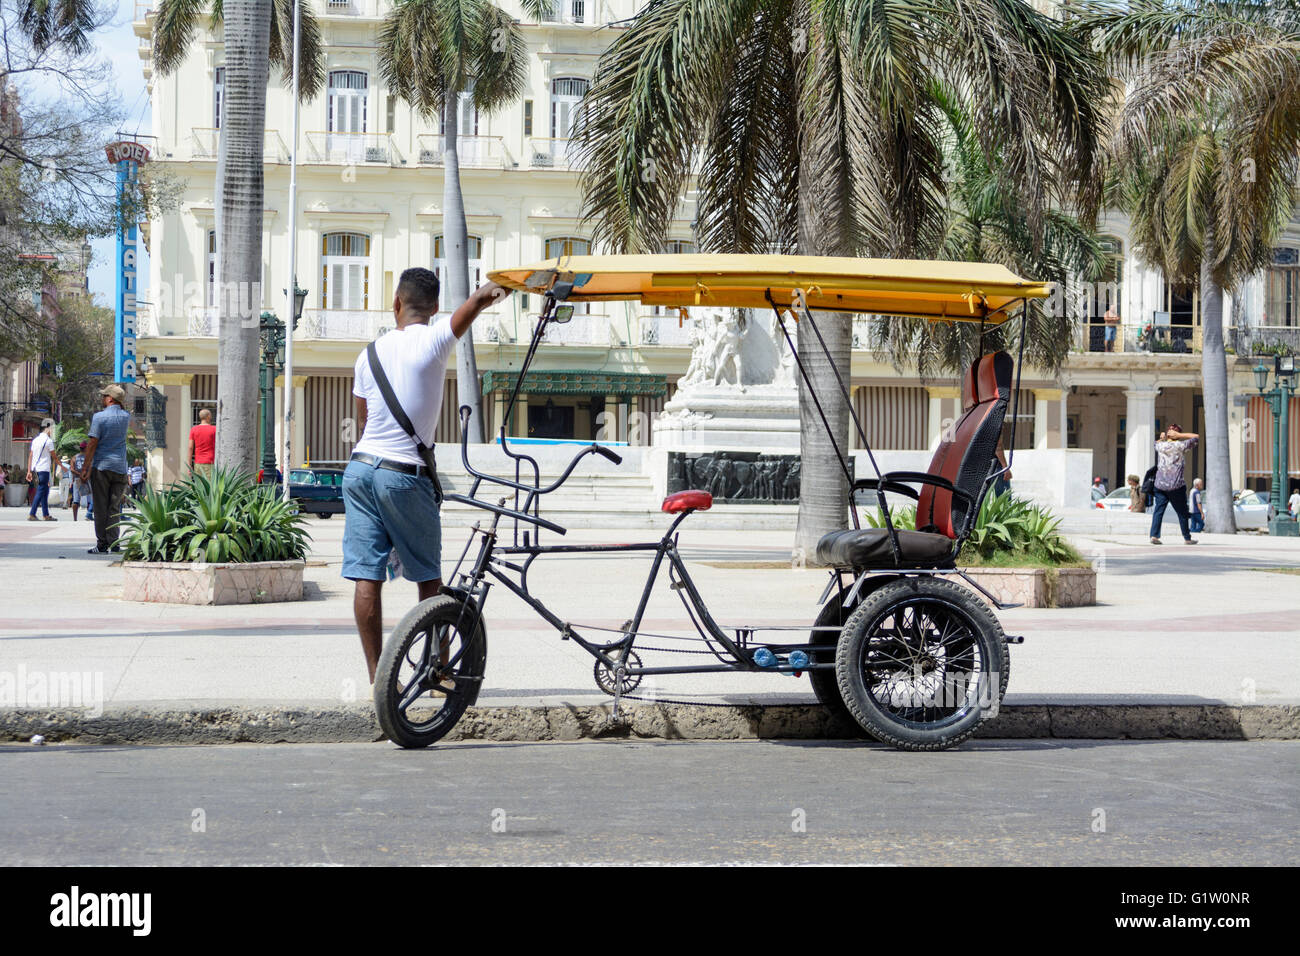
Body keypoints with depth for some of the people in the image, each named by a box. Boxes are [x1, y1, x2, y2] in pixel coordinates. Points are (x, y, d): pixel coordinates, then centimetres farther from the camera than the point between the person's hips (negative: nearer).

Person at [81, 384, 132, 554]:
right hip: (120, 467, 4)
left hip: (101, 466, -4)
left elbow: (92, 443, -9)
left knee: (100, 507, 0)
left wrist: (86, 466, -4)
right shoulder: (125, 417, 5)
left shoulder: (99, 417, -8)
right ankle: (113, 542, -1)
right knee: (114, 507, 5)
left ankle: (102, 544, -1)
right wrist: (119, 406, 20)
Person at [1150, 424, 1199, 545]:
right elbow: (1196, 437, 7)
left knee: (1158, 510, 2)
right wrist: (1179, 435, 0)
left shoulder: (1160, 445, 7)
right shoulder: (1180, 445, -3)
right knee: (1182, 512, 8)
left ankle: (1154, 535, -12)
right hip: (1177, 485, -2)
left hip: (1160, 484, 2)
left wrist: (1163, 438, 16)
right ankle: (1187, 538, 16)